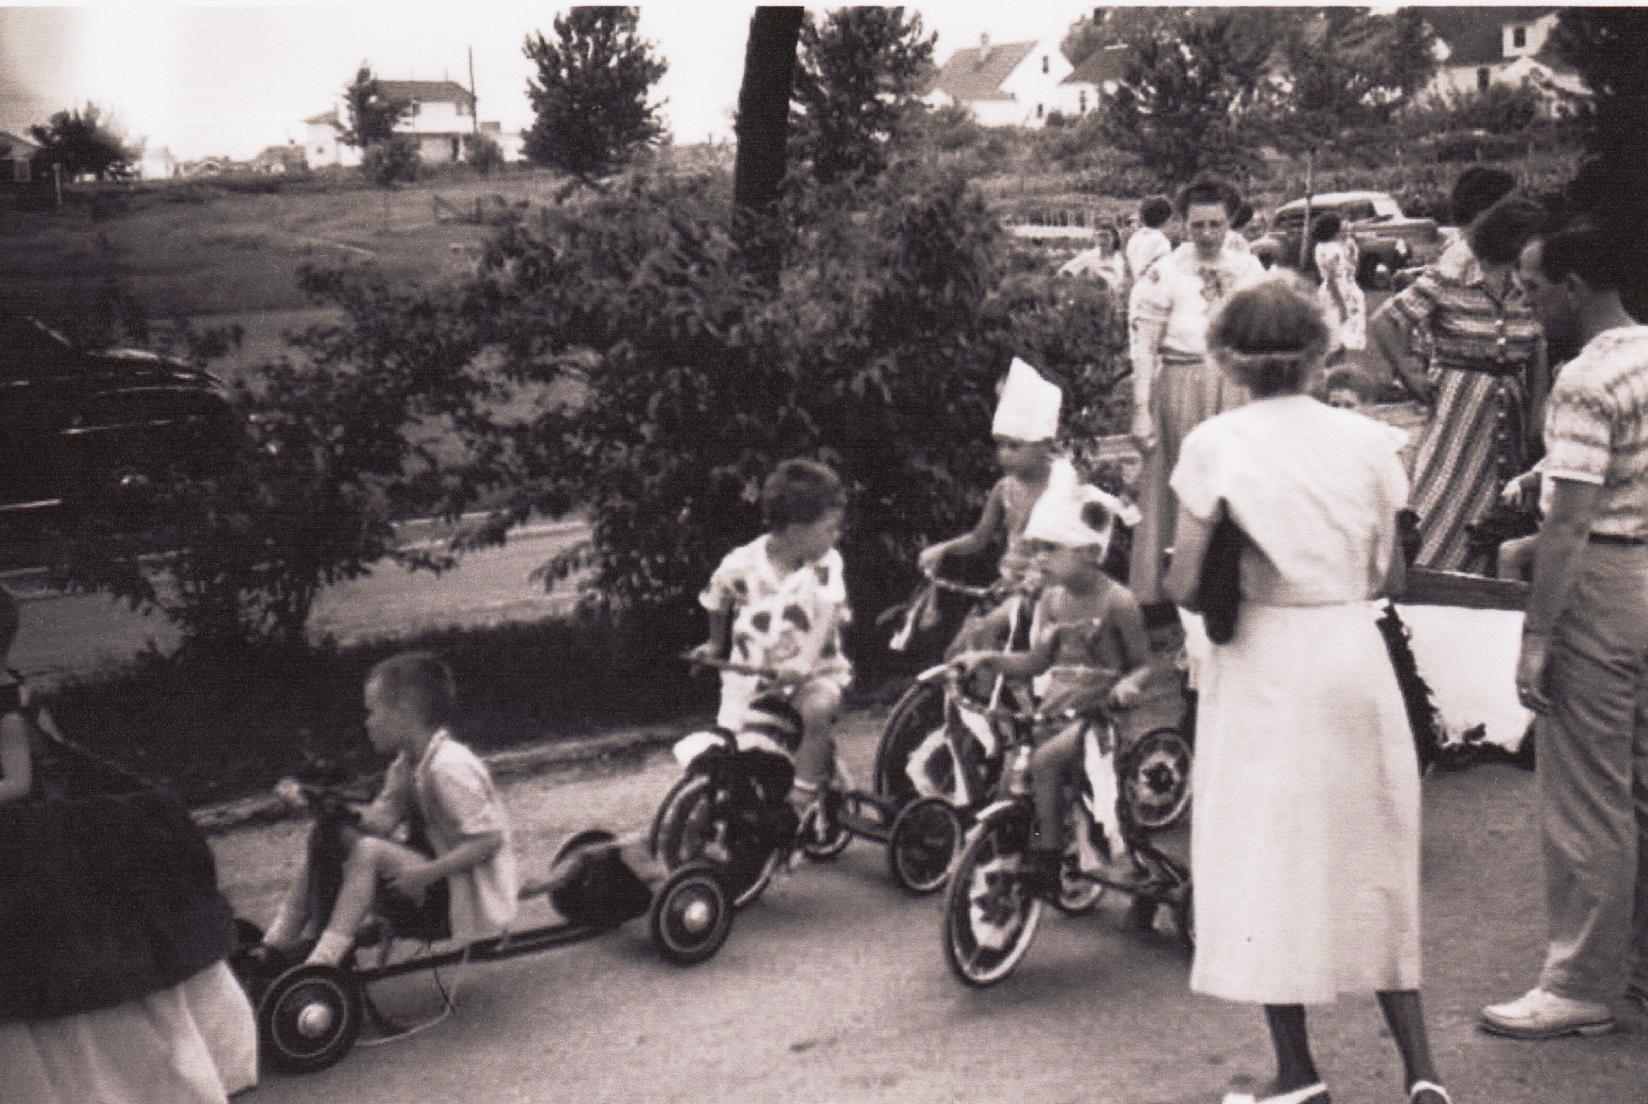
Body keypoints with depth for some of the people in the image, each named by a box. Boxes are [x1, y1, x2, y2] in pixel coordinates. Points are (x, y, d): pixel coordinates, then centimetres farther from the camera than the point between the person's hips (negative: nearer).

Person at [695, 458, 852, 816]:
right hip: (749, 675, 1)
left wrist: (804, 663, -36)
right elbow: (715, 602, 14)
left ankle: (802, 795, -19)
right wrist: (714, 642, 27)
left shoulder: (826, 565, -8)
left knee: (817, 709, -34)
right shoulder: (740, 565, -8)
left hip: (811, 674, -1)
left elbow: (829, 616, -20)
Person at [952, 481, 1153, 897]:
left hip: (1097, 710, -7)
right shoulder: (1052, 598, 10)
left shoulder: (1117, 601, -8)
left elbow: (1143, 663, -3)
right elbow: (1037, 660, 10)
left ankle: (1046, 862, -18)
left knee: (1044, 759, -27)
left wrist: (1128, 685, -25)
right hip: (1055, 705, 7)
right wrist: (988, 659, -4)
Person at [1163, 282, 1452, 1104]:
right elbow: (1389, 578, 4)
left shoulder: (1216, 444, -8)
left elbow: (1183, 587, -9)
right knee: (1372, 864, 14)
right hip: (1357, 664, 3)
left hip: (1264, 668, -3)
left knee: (1266, 863, 8)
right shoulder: (1367, 440, 1)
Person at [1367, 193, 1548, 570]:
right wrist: (1410, 377, -10)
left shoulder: (1526, 285, 6)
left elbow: (1537, 358, 11)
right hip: (1457, 409, -5)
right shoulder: (1449, 277, -9)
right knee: (1441, 510, -4)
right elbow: (1382, 324, -10)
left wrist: (1535, 421, 6)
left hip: (1510, 409, 5)